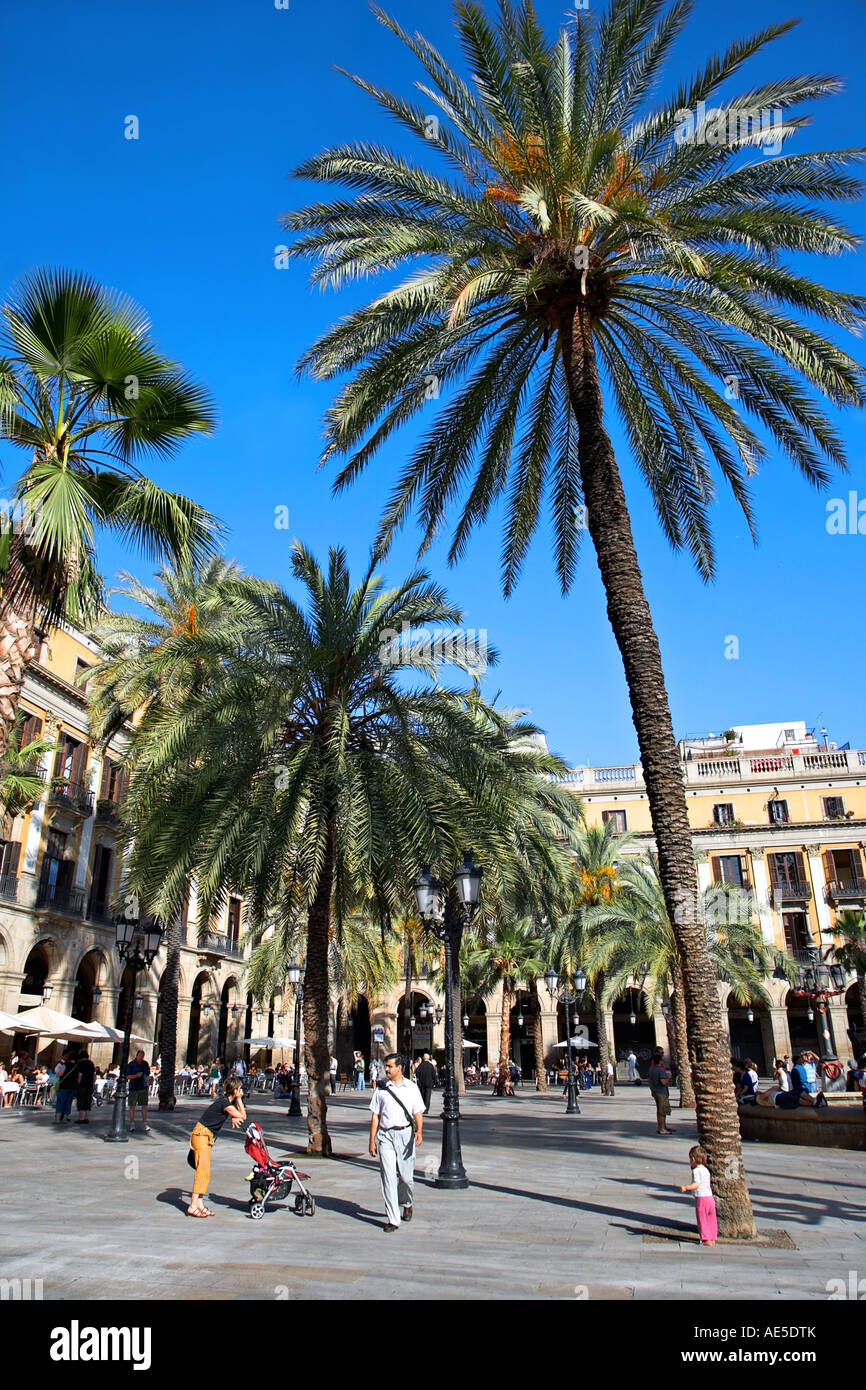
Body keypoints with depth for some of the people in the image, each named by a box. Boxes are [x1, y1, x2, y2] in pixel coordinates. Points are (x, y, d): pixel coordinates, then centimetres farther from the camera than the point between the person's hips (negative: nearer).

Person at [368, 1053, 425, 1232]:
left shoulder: (411, 1087, 5)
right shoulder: (381, 1088, 6)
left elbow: (418, 1113, 2)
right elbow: (375, 1116, 8)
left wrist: (419, 1131, -16)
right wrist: (372, 1141, 4)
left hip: (405, 1133, 0)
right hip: (385, 1135, 0)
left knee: (406, 1177, 5)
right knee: (388, 1177, -5)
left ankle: (407, 1204, 35)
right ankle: (392, 1219, 2)